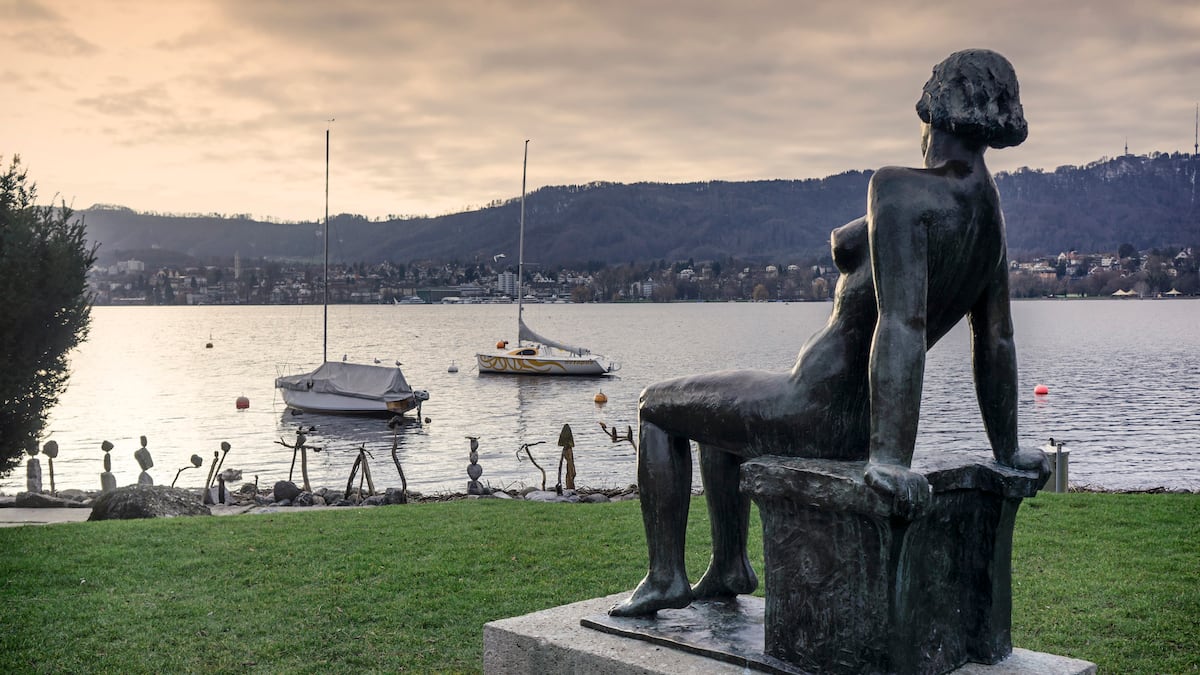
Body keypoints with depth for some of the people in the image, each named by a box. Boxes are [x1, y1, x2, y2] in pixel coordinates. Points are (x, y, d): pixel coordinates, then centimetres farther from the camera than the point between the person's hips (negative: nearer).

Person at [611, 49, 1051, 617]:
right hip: (866, 418, 9)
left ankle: (665, 577, 17)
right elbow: (996, 345, 9)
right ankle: (730, 567, 38)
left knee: (658, 406, 14)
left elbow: (902, 322, -34)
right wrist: (1006, 450, 17)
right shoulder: (991, 220, 4)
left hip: (818, 412, -9)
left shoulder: (900, 188, -23)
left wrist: (890, 457, -37)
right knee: (713, 416, 32)